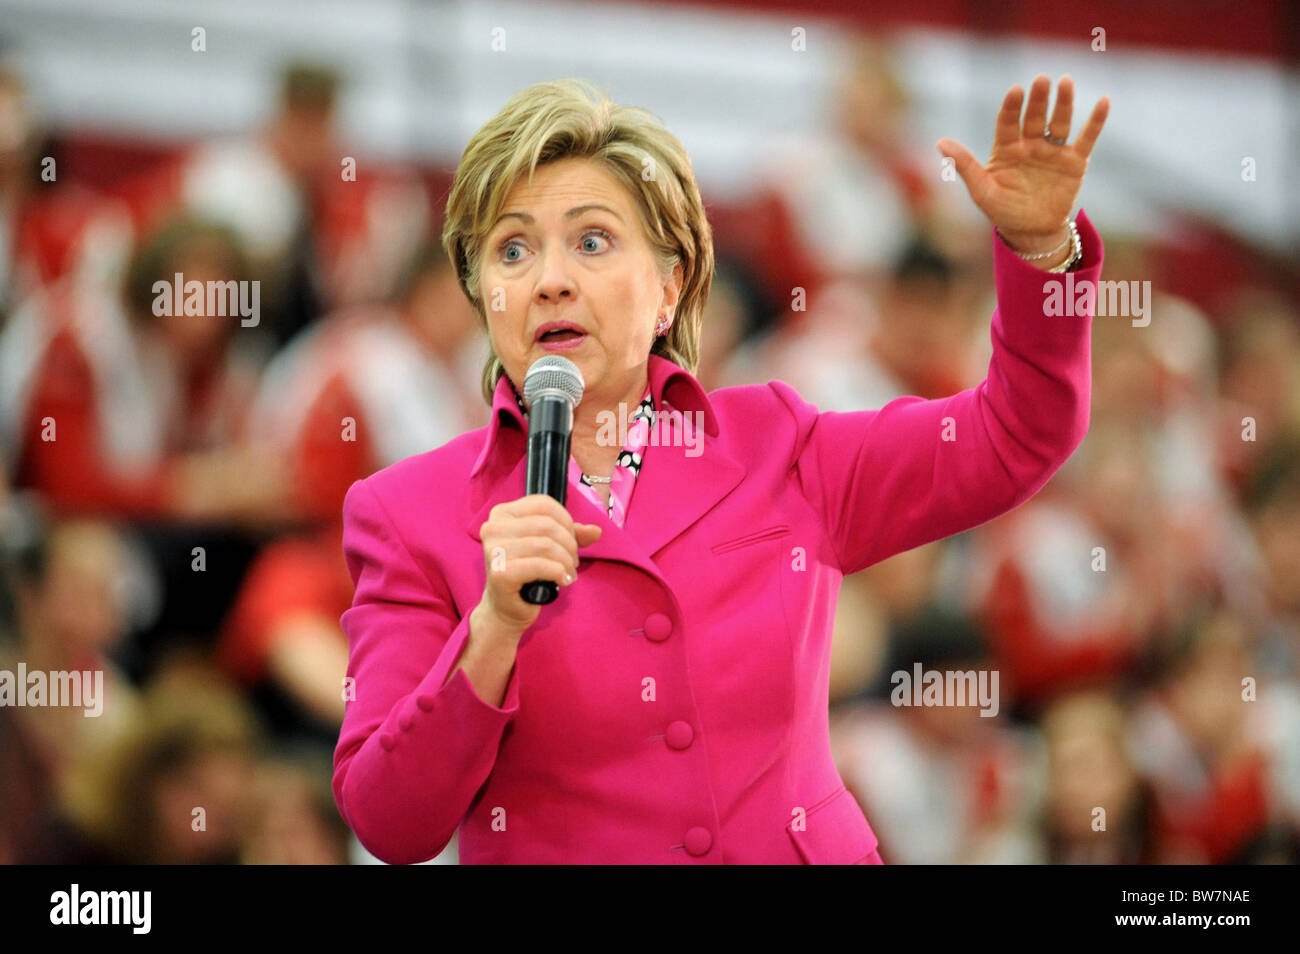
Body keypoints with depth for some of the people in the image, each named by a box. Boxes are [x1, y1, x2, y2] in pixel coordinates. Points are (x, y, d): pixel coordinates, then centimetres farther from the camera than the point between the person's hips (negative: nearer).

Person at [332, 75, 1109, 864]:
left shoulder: (772, 446, 8)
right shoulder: (412, 515, 1)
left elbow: (1014, 442, 15)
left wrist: (1040, 242, 2)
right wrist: (495, 631, -18)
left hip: (797, 850, 1)